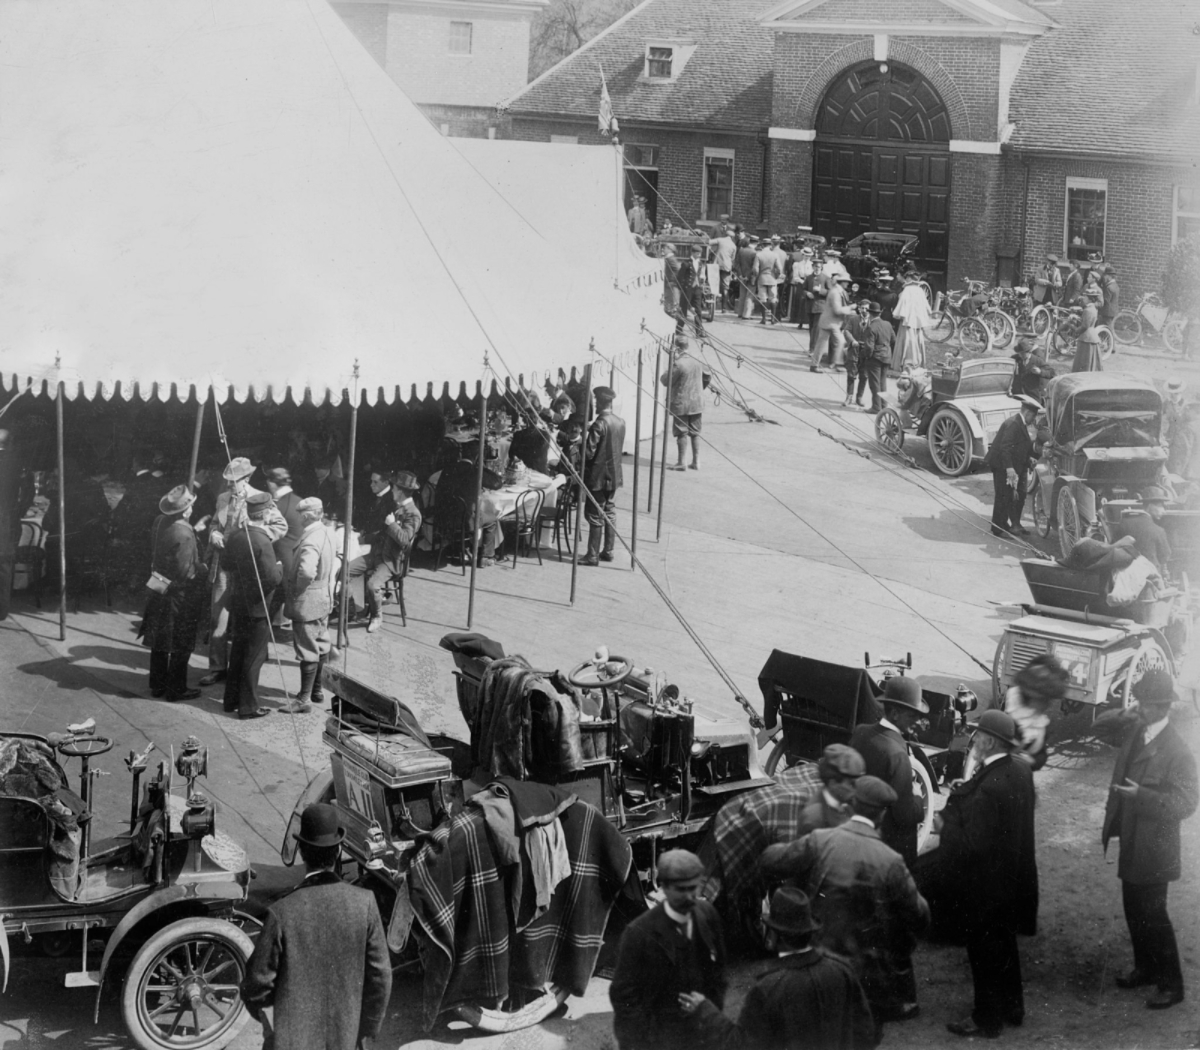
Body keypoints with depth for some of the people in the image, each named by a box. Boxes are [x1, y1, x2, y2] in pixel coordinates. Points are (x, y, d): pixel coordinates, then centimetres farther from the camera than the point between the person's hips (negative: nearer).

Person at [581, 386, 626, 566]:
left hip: (598, 476, -7)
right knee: (609, 512, 16)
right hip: (614, 474, 7)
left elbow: (589, 452, -20)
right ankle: (608, 551, 21)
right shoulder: (620, 422, 3)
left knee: (595, 516, -2)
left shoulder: (599, 424, -19)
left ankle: (593, 556, 1)